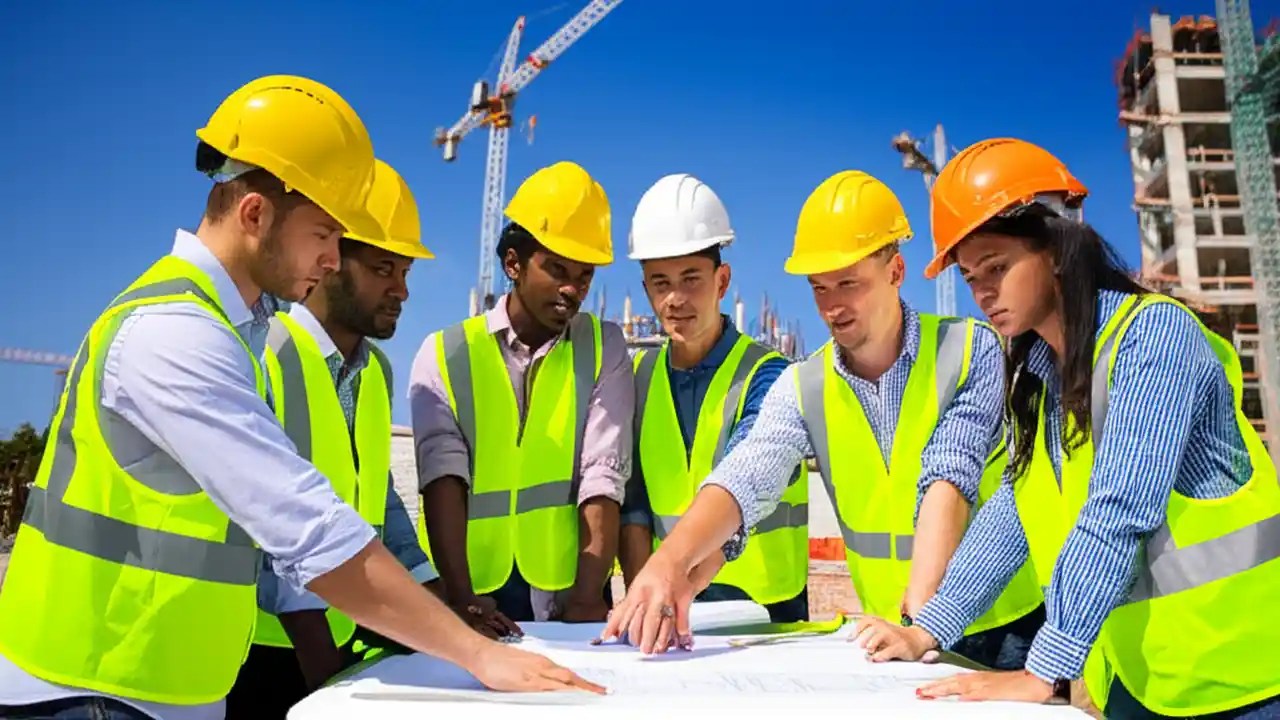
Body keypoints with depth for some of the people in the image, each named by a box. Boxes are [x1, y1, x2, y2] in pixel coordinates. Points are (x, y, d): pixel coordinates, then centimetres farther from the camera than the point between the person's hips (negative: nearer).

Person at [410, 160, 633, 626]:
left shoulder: (605, 350, 4)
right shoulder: (445, 354, 2)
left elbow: (603, 479, -6)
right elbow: (443, 478, -8)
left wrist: (589, 601, -15)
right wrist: (462, 598, -19)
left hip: (567, 598, 0)